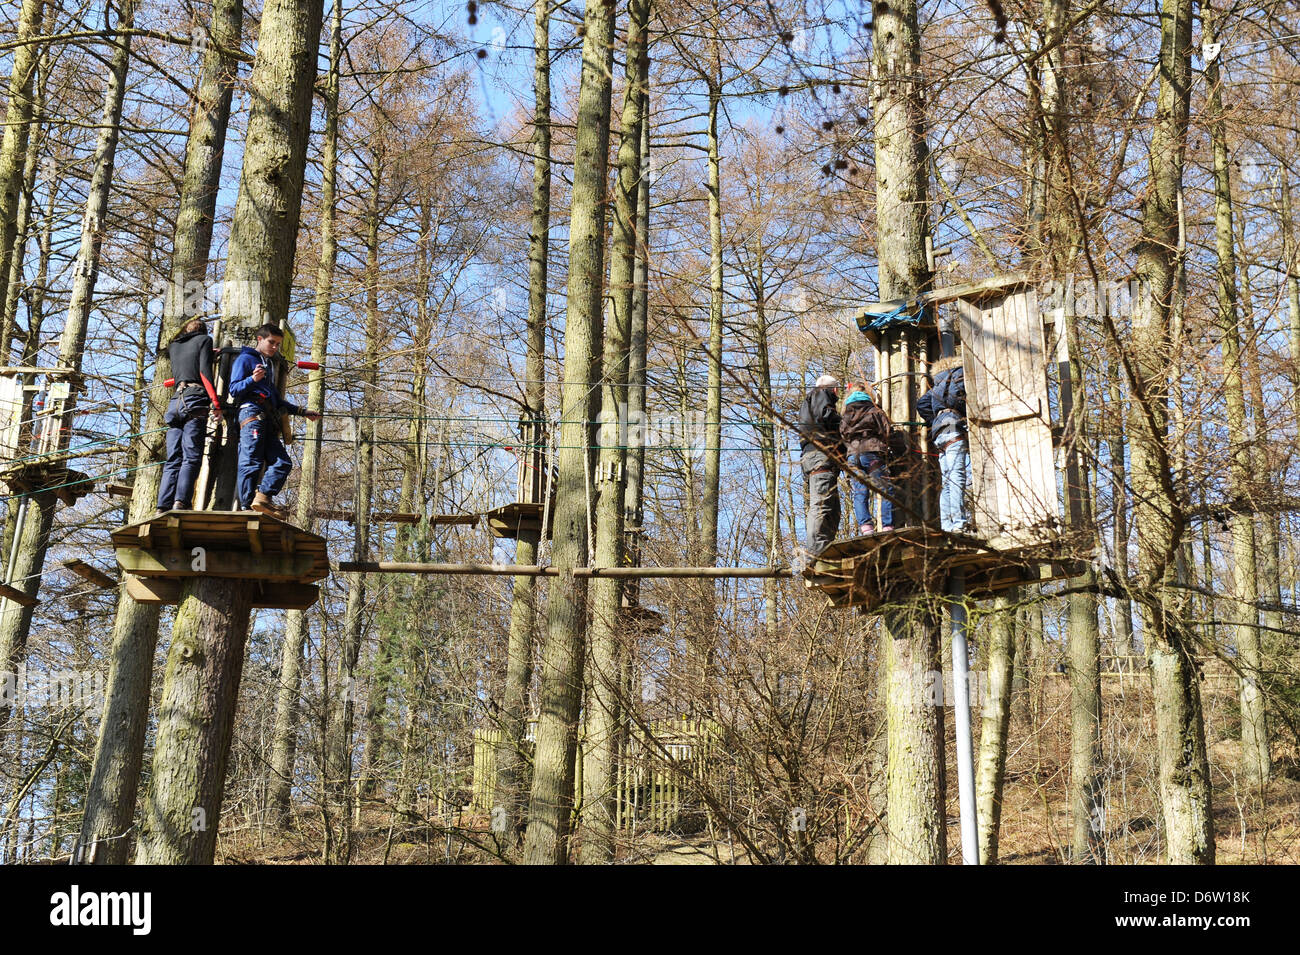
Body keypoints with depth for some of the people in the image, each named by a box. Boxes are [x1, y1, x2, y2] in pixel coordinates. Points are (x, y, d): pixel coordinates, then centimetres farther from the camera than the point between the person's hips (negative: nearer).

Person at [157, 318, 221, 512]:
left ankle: (163, 507, -12)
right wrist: (215, 402, -10)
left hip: (175, 400, 5)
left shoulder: (174, 346, 26)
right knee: (191, 457, -13)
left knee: (173, 460, 0)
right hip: (195, 400, -5)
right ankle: (180, 502, -28)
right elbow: (204, 371, -3)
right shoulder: (204, 339, 12)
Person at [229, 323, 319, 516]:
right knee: (251, 462, -14)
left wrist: (302, 411, 33)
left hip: (268, 419, 8)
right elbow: (234, 389, -2)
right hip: (251, 412, -8)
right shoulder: (245, 359, 9)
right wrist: (253, 379, -20)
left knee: (282, 462, -7)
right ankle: (248, 506, -18)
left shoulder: (270, 365, 33)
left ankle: (262, 497, -18)